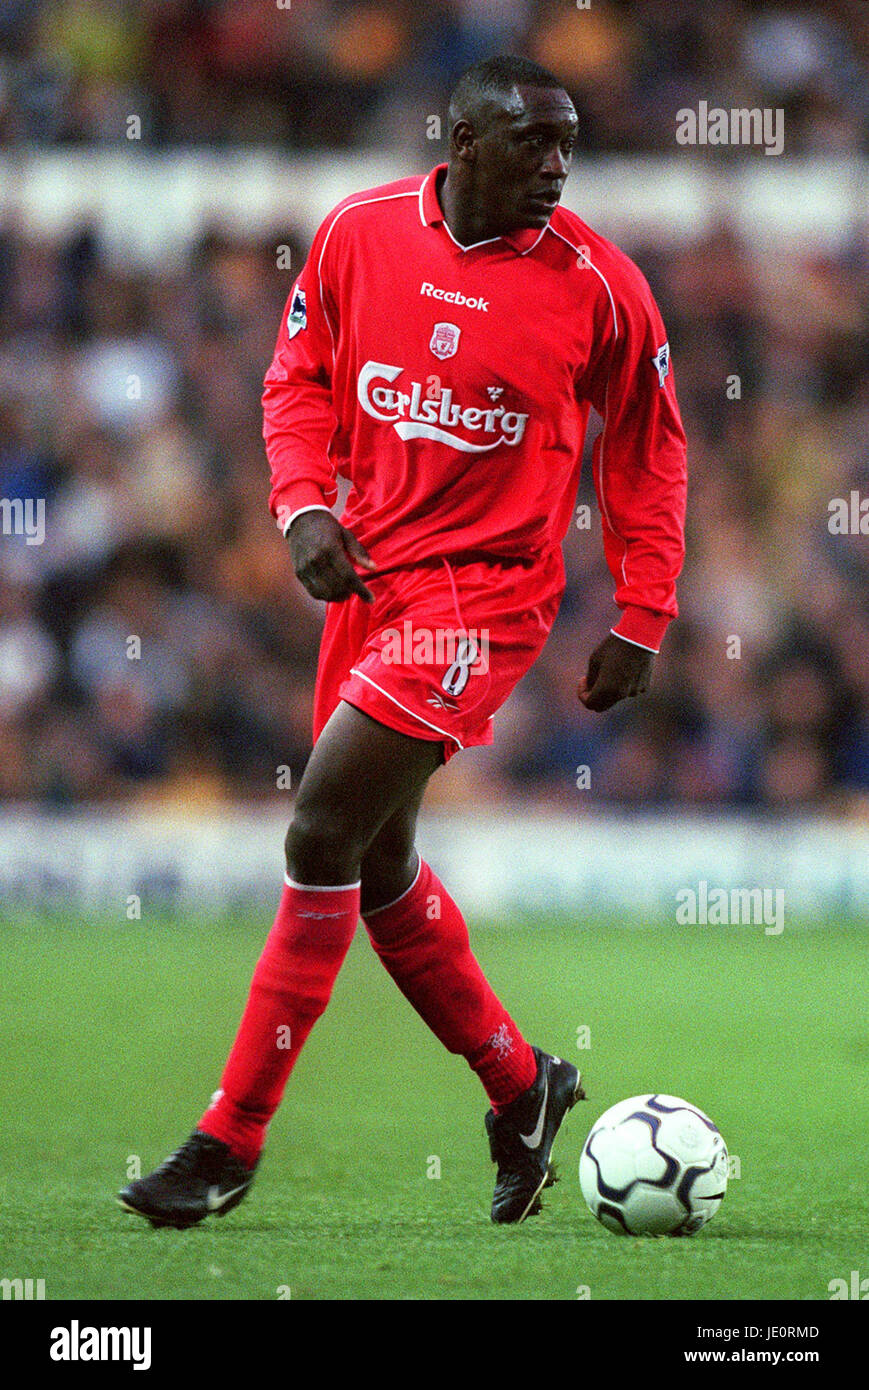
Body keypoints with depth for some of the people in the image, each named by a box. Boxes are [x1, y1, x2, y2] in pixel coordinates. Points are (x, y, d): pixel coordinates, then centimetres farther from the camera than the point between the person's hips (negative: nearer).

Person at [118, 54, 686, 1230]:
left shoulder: (597, 285, -9)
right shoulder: (358, 234, -2)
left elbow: (647, 452, 2)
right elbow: (300, 379, 11)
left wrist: (641, 624, 0)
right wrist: (303, 503, -6)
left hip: (485, 592, -6)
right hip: (367, 577, 6)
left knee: (321, 834, -14)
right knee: (377, 863, 14)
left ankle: (231, 1143, -8)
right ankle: (520, 1088, 33)